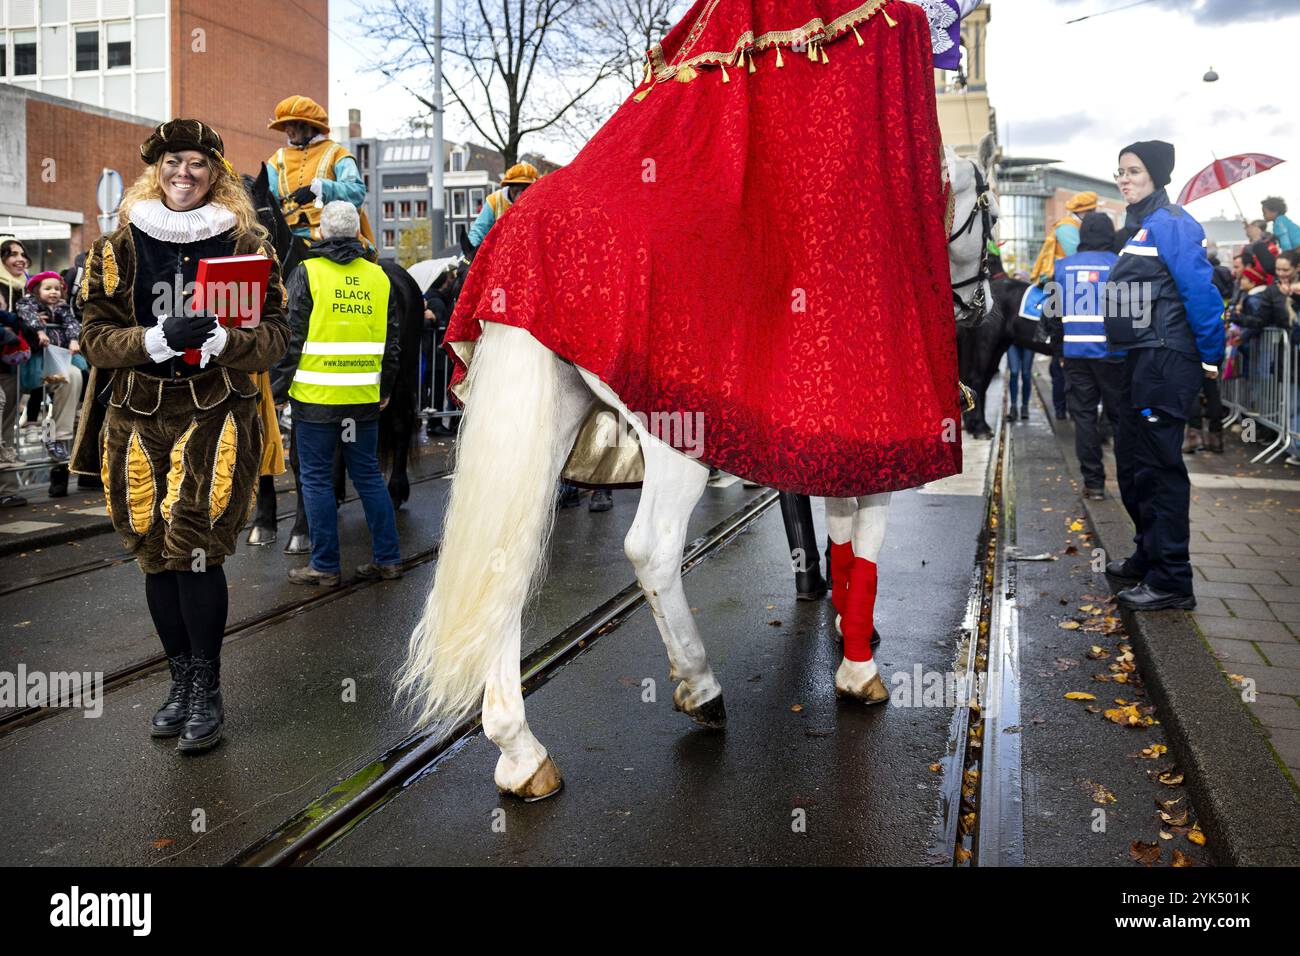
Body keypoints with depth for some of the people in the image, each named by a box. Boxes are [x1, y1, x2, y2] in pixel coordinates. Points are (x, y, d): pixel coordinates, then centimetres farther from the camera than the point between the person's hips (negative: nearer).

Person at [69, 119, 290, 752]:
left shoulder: (245, 242, 3)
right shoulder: (120, 246, 8)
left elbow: (274, 333, -2)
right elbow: (95, 335, 1)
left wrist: (221, 341, -22)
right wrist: (159, 340, -18)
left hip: (216, 418, -3)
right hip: (138, 419, 3)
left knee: (195, 550, -12)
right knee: (157, 556, 7)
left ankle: (206, 690, 4)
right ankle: (181, 681, 24)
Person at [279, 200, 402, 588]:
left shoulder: (306, 272, -5)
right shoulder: (378, 276, 8)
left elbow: (292, 337, -8)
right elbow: (392, 341, 12)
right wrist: (385, 389, 21)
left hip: (315, 396, -4)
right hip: (364, 396, 4)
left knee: (317, 478, 4)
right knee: (368, 474, 12)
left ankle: (325, 566, 9)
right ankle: (387, 559, 14)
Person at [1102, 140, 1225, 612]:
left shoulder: (1171, 224, -13)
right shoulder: (1138, 227, 16)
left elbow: (1201, 290, -18)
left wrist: (1211, 356, -16)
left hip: (1166, 362, -10)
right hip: (1142, 362, 10)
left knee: (1157, 467, -7)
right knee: (1133, 462, 17)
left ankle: (1171, 580, 0)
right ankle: (1148, 557, 31)